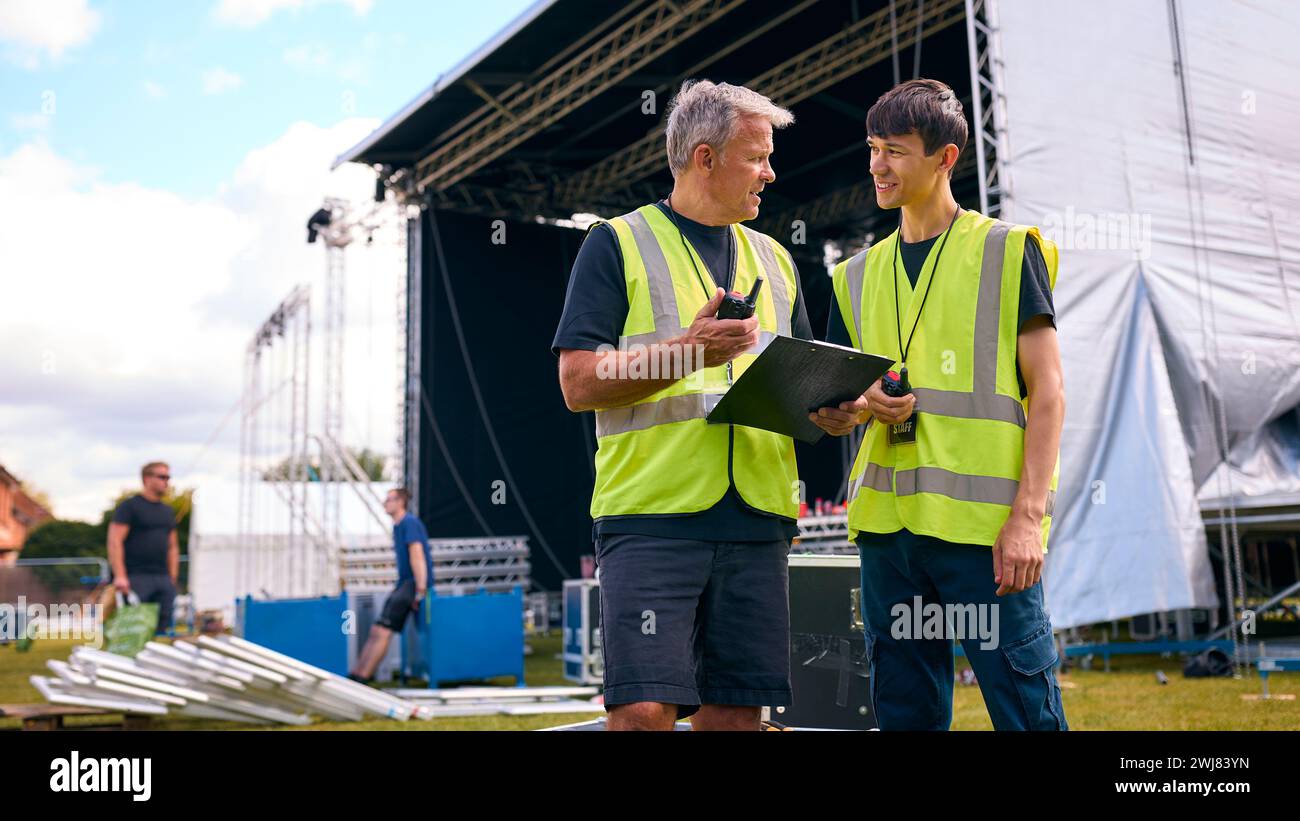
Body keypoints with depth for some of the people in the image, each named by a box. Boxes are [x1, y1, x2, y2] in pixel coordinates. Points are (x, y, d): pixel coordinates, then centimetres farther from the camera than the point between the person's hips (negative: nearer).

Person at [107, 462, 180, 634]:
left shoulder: (168, 511, 20)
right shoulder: (129, 506, -1)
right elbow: (114, 541, -9)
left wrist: (173, 578, 14)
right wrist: (120, 576, -18)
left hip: (164, 580, 6)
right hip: (136, 578, -6)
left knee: (162, 628, 2)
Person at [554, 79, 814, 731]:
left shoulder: (773, 260, 21)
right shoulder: (618, 244, 4)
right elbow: (578, 383, -5)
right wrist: (687, 353, -17)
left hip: (756, 518, 5)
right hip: (653, 513, -5)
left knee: (735, 709, 5)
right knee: (644, 708, -9)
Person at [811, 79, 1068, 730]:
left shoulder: (1006, 250, 2)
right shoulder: (859, 276, 16)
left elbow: (1046, 389, -2)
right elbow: (827, 413, 18)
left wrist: (1028, 516, -12)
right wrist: (860, 406, -7)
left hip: (984, 523, -4)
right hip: (887, 523, 5)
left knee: (1024, 707, -1)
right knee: (904, 711, 10)